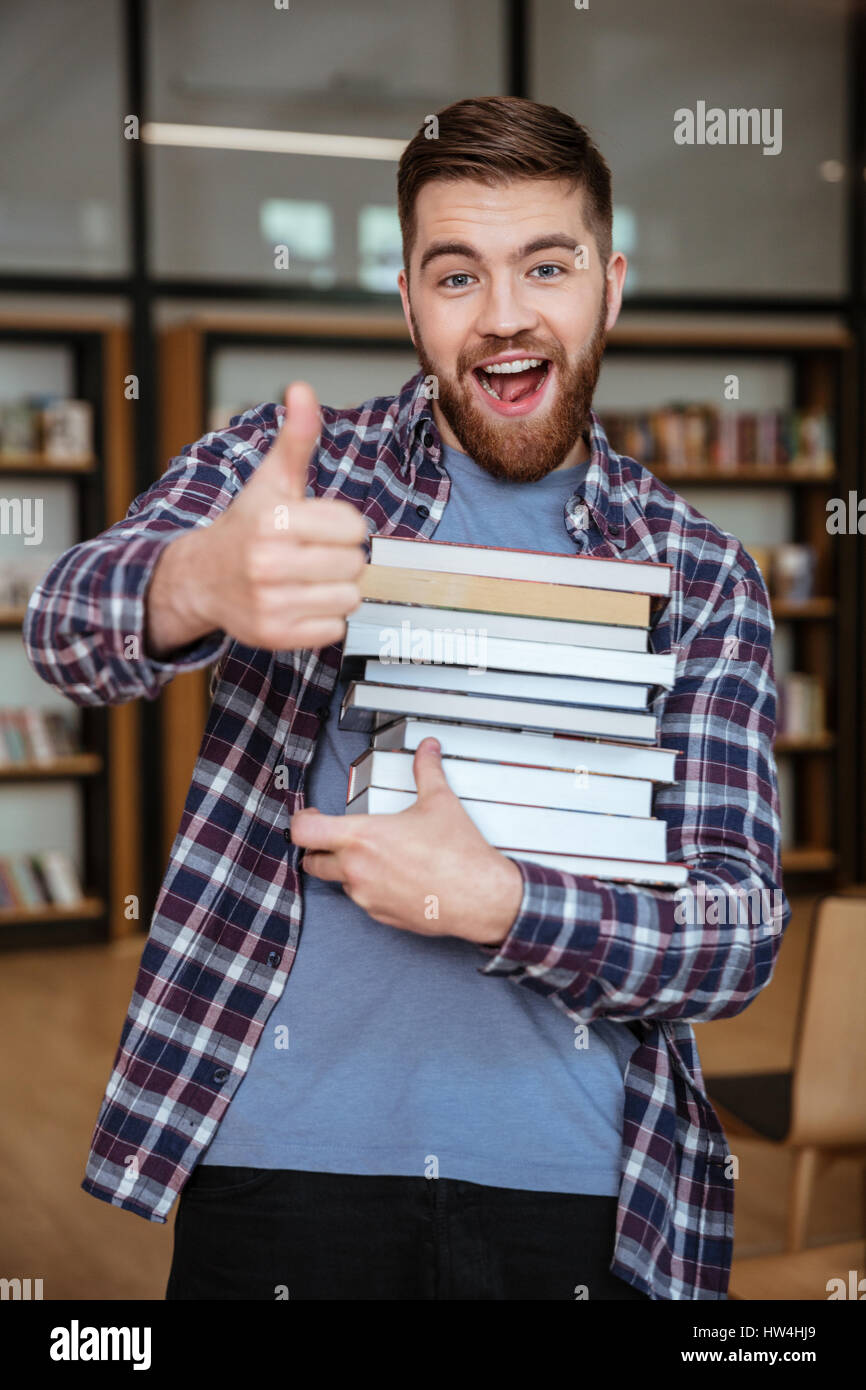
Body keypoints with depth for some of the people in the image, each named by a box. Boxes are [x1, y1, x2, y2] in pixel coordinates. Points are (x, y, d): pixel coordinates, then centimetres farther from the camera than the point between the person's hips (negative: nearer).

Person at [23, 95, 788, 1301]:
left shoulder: (702, 577, 4)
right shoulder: (283, 466, 3)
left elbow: (739, 935, -1)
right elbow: (68, 627, -15)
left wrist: (490, 900, -19)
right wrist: (201, 583, -38)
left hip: (580, 1196, 1)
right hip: (279, 1156, 0)